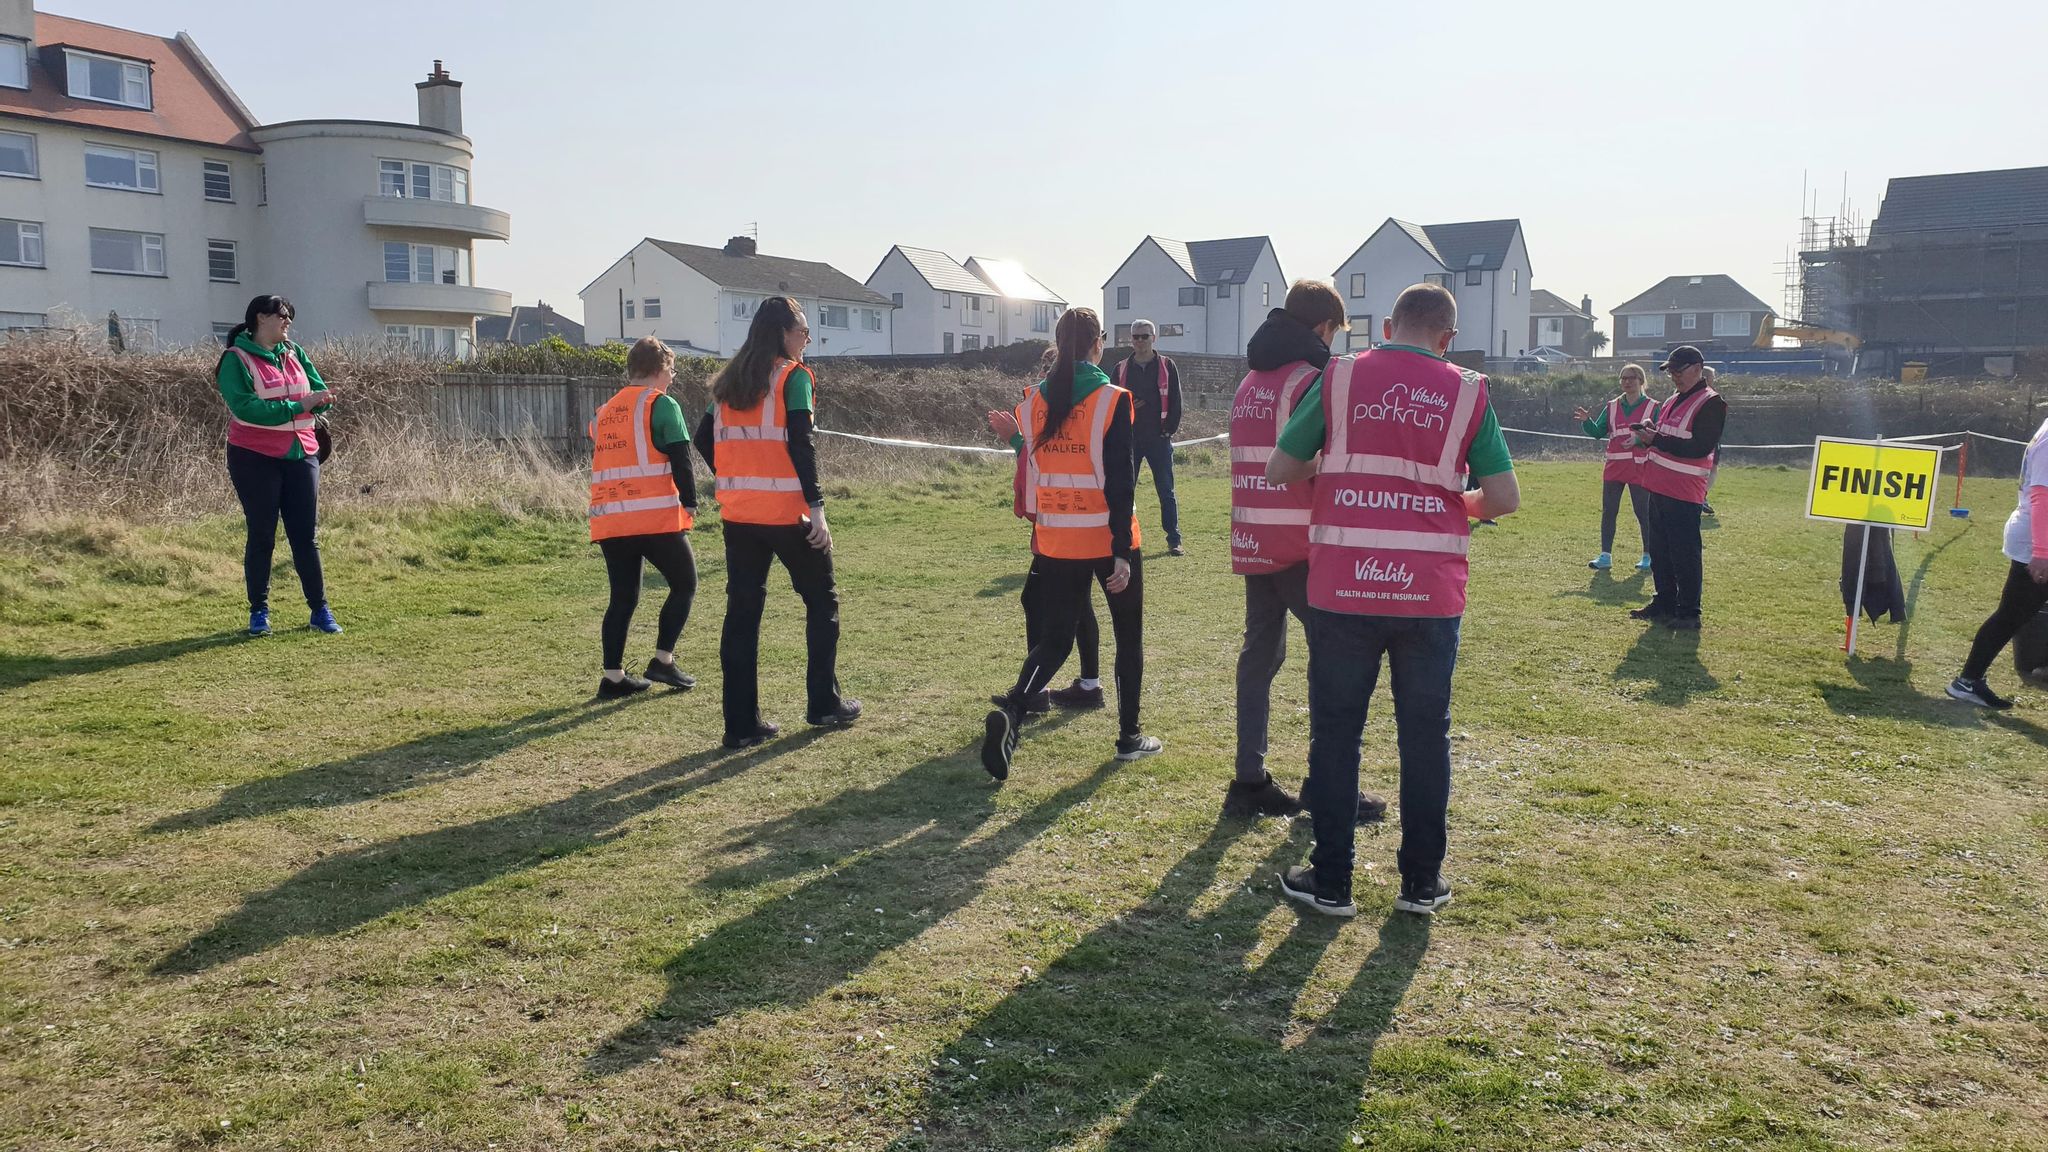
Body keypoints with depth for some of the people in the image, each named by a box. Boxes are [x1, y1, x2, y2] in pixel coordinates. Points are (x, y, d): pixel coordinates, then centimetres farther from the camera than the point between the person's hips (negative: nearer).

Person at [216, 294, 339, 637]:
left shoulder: (295, 354, 11)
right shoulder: (236, 360, -7)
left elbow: (321, 394, 7)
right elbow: (245, 407, -20)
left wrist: (320, 400, -17)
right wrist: (296, 406, -21)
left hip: (301, 455, 5)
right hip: (255, 458, -5)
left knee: (306, 535, 6)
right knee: (262, 536, 3)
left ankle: (320, 610, 11)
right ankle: (259, 612, 13)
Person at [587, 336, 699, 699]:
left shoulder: (604, 411, 19)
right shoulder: (662, 404, -2)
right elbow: (680, 460, -9)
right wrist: (690, 501, -1)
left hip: (609, 519, 6)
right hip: (655, 517, -6)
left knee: (623, 597, 13)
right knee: (684, 584, 9)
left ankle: (613, 676, 10)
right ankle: (663, 660, 2)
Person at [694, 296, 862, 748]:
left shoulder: (730, 380, 13)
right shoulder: (794, 376, -6)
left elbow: (704, 439, 13)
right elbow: (800, 443, -16)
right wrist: (816, 505, -17)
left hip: (738, 514, 6)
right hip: (786, 512, -6)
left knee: (742, 612, 6)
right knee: (822, 601, 12)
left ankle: (742, 723, 6)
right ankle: (824, 704, 16)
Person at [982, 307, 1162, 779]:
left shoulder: (1034, 402, 2)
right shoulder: (1111, 400, -11)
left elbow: (1031, 473, 9)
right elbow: (1119, 480, -14)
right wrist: (1122, 550, -13)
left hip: (1056, 544, 4)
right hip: (1108, 540, -3)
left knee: (1053, 639, 10)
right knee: (1128, 636, 15)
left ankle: (1011, 712, -15)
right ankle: (1129, 737, 21)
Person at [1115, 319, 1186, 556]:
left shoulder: (1167, 367, 4)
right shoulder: (1121, 369, 9)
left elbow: (1175, 402, 3)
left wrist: (1169, 429, -6)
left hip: (1159, 439, -2)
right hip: (1129, 440, 2)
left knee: (1166, 491, 1)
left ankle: (1174, 540, 6)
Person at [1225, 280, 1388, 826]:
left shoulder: (1249, 382, 15)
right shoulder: (1312, 381, -11)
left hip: (1251, 541, 8)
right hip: (1300, 542, -8)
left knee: (1260, 650, 10)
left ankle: (1249, 781, 11)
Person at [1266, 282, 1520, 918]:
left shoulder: (1339, 378, 0)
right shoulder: (1467, 393, 2)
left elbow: (1279, 470, 1)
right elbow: (1504, 497, -2)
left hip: (1344, 588, 0)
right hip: (1431, 595, 1)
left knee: (1335, 733, 9)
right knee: (1425, 736, 12)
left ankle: (1330, 881, 16)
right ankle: (1421, 881, 21)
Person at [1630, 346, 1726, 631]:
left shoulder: (1711, 403, -11)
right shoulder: (1673, 399, 17)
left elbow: (1700, 447, -21)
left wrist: (1656, 439, -22)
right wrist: (1651, 430, 4)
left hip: (1684, 492, -9)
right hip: (1659, 487, 9)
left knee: (1684, 553, -5)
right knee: (1659, 549, 15)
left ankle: (1689, 613, 1)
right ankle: (1664, 603, 25)